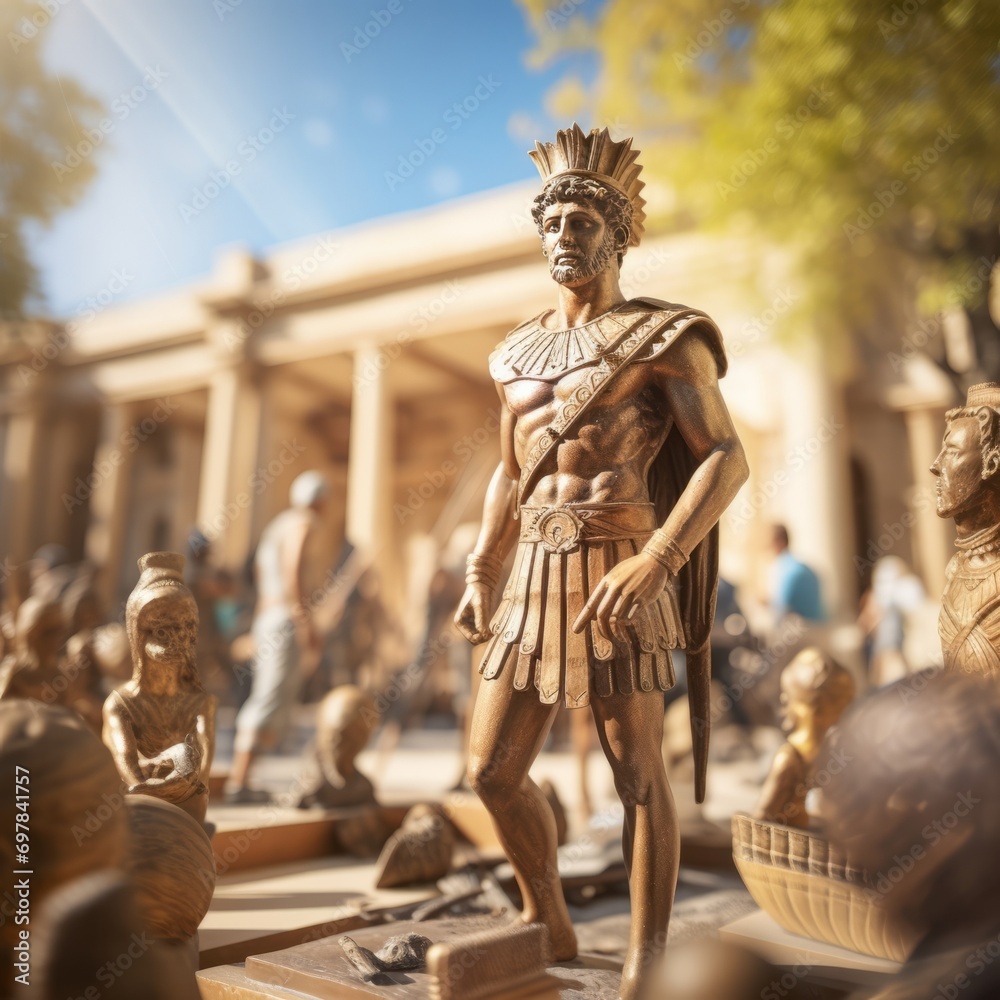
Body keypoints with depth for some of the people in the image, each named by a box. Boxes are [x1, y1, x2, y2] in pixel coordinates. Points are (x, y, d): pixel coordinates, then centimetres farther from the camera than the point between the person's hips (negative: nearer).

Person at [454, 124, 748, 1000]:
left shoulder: (665, 337, -1)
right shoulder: (521, 353, 17)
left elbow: (728, 459, -10)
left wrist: (653, 562, -22)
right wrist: (480, 577, 14)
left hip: (621, 578, -6)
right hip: (534, 580, 6)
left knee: (639, 778, 3)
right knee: (493, 771, 7)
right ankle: (548, 925, 32)